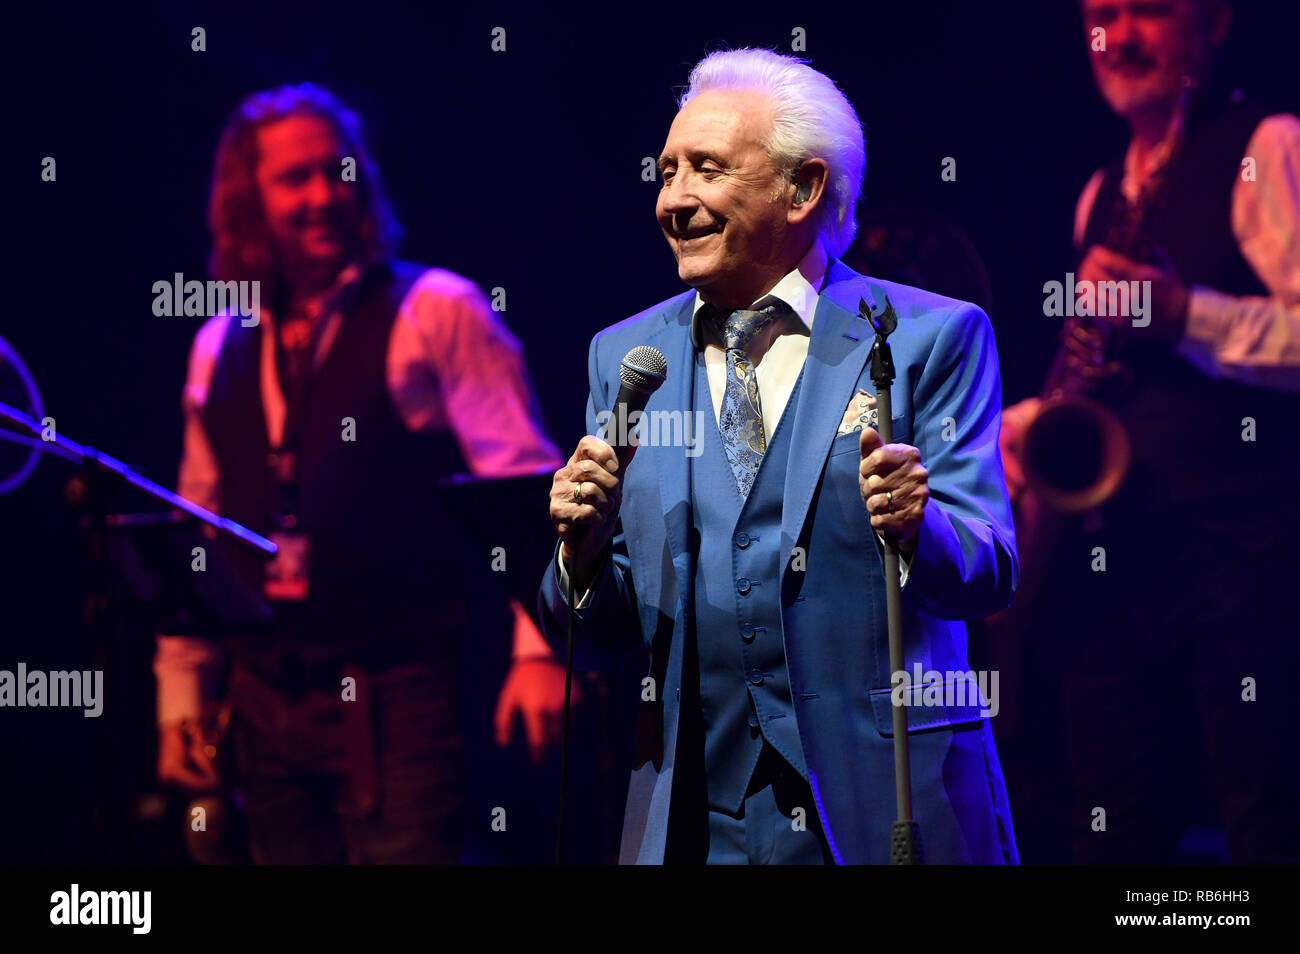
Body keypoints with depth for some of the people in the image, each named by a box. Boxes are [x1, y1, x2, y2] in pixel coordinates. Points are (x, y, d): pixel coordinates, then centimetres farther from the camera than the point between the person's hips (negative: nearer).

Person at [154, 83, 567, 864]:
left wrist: (540, 646, -17)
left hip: (399, 700, -5)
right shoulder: (220, 348, 15)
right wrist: (182, 689, 15)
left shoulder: (435, 313, -2)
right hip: (268, 702, 5)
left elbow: (529, 482, -8)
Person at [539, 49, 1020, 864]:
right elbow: (595, 639, 9)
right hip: (698, 825, 3)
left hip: (890, 812, -3)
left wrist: (914, 527, -29)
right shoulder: (625, 358, 10)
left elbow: (988, 574, -8)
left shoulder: (933, 338, -1)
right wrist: (585, 550, -12)